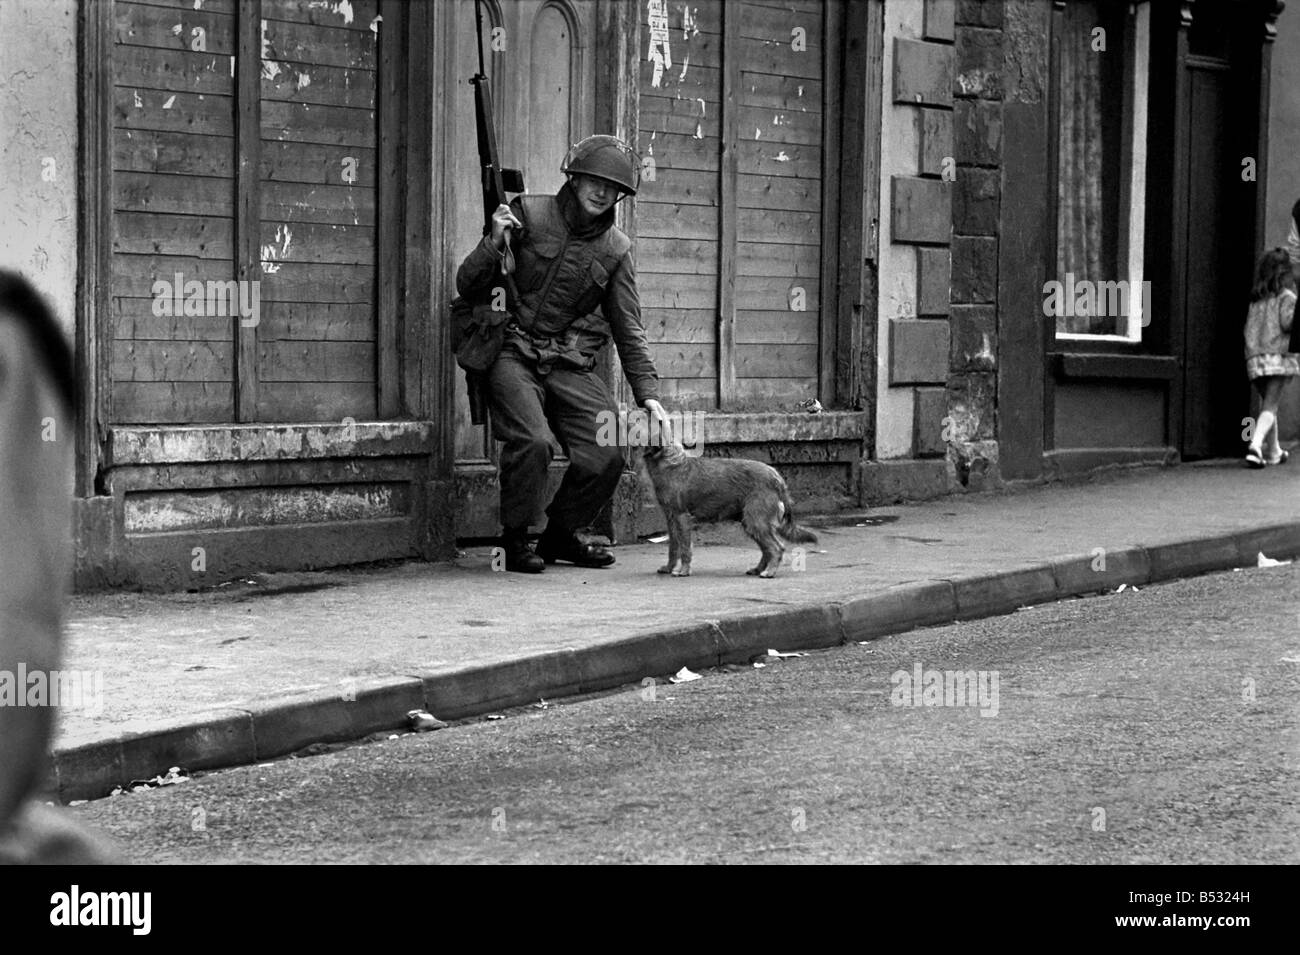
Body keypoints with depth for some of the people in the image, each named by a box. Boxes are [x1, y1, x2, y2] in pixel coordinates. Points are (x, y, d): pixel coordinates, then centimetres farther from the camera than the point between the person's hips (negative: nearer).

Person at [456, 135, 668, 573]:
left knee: (606, 456, -14)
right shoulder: (528, 214, -1)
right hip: (513, 356, -4)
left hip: (571, 364, 4)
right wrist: (494, 243, -18)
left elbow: (628, 328, 11)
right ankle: (514, 540, -5)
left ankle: (560, 535, 14)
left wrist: (648, 393, 0)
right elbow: (468, 287, 0)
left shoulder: (615, 248, 8)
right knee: (532, 442, -29)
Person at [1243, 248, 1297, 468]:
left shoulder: (1256, 299, 15)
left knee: (1267, 403, 18)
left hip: (1254, 358, 5)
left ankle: (1273, 451, 25)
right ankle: (1255, 446, -28)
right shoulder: (1286, 296, -1)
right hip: (1277, 355, -5)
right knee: (1270, 406, -8)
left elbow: (1249, 329, 11)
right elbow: (1287, 321, -12)